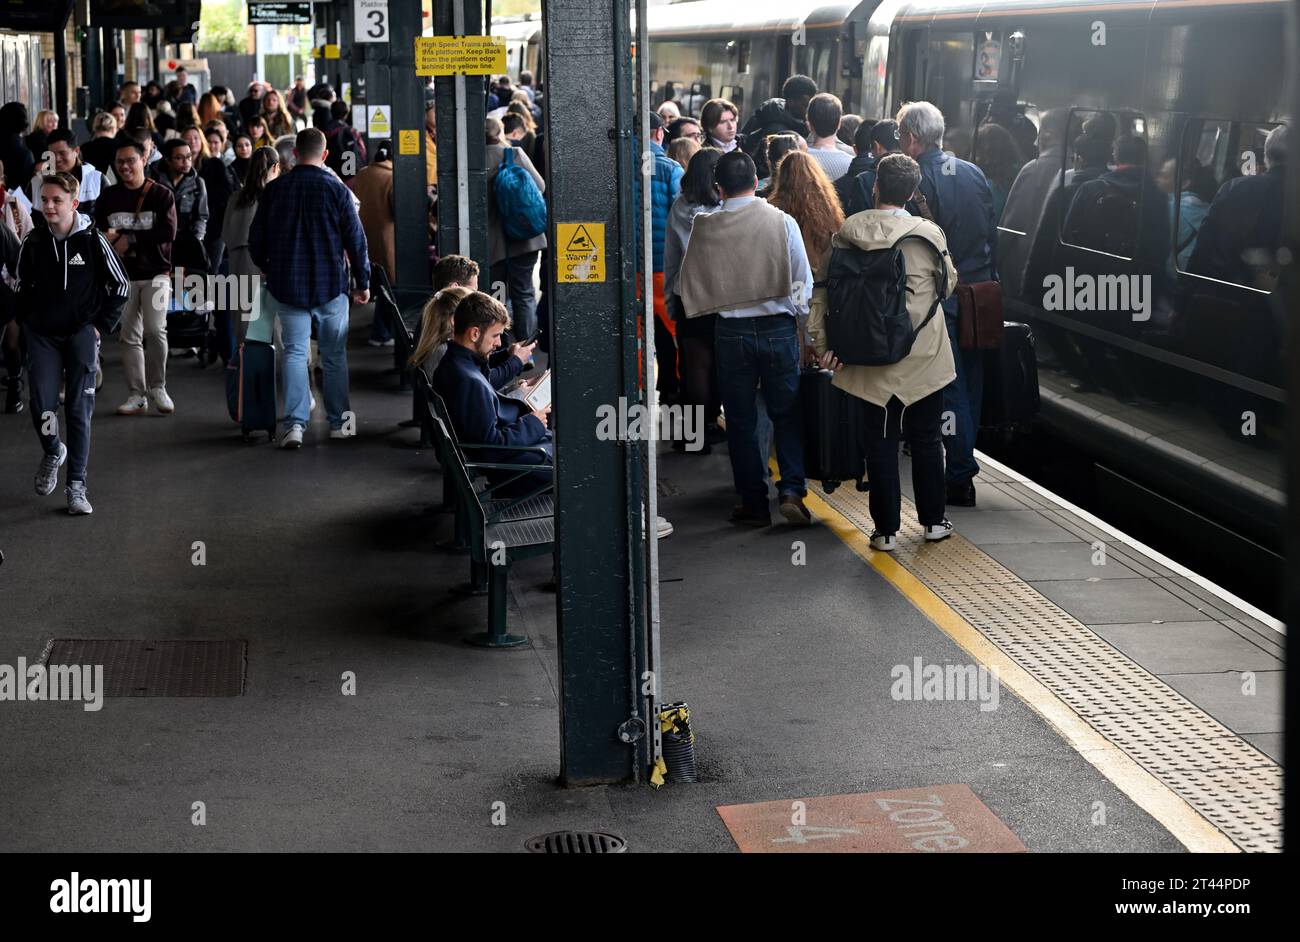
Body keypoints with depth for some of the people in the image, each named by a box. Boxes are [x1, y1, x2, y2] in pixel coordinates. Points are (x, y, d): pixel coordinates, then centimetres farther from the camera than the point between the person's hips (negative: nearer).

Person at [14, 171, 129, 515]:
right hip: (43, 335, 2)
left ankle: (76, 486, 4)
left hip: (82, 333, -2)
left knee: (79, 410, -2)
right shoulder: (33, 242, 0)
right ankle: (53, 453, 23)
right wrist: (27, 323, 8)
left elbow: (119, 284, 3)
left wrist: (102, 325, -1)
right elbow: (22, 287, 16)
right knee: (42, 408, -9)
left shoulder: (92, 240, -7)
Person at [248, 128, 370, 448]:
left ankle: (295, 424, -9)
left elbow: (255, 241, 6)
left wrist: (271, 271, 23)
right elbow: (356, 240, -4)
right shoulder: (337, 189, -7)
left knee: (295, 353, 3)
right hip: (331, 285, -1)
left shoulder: (274, 189, 0)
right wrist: (363, 282, 6)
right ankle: (337, 423, 15)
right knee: (334, 356, 10)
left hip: (288, 286, 1)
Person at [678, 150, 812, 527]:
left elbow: (690, 283, 3)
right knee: (786, 414, 12)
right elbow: (803, 281, -1)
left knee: (740, 419, 10)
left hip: (731, 332, 0)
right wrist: (796, 314, 14)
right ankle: (792, 490, -2)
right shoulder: (782, 222, -7)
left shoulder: (704, 227, -6)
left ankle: (753, 503, 14)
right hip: (779, 328, 0)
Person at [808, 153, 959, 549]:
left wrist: (822, 342, -2)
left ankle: (886, 529, 9)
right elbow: (948, 284, 7)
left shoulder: (847, 235, -5)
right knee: (926, 439, 14)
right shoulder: (928, 235, -8)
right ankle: (933, 520, 23)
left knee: (881, 443, 7)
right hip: (924, 357, 0)